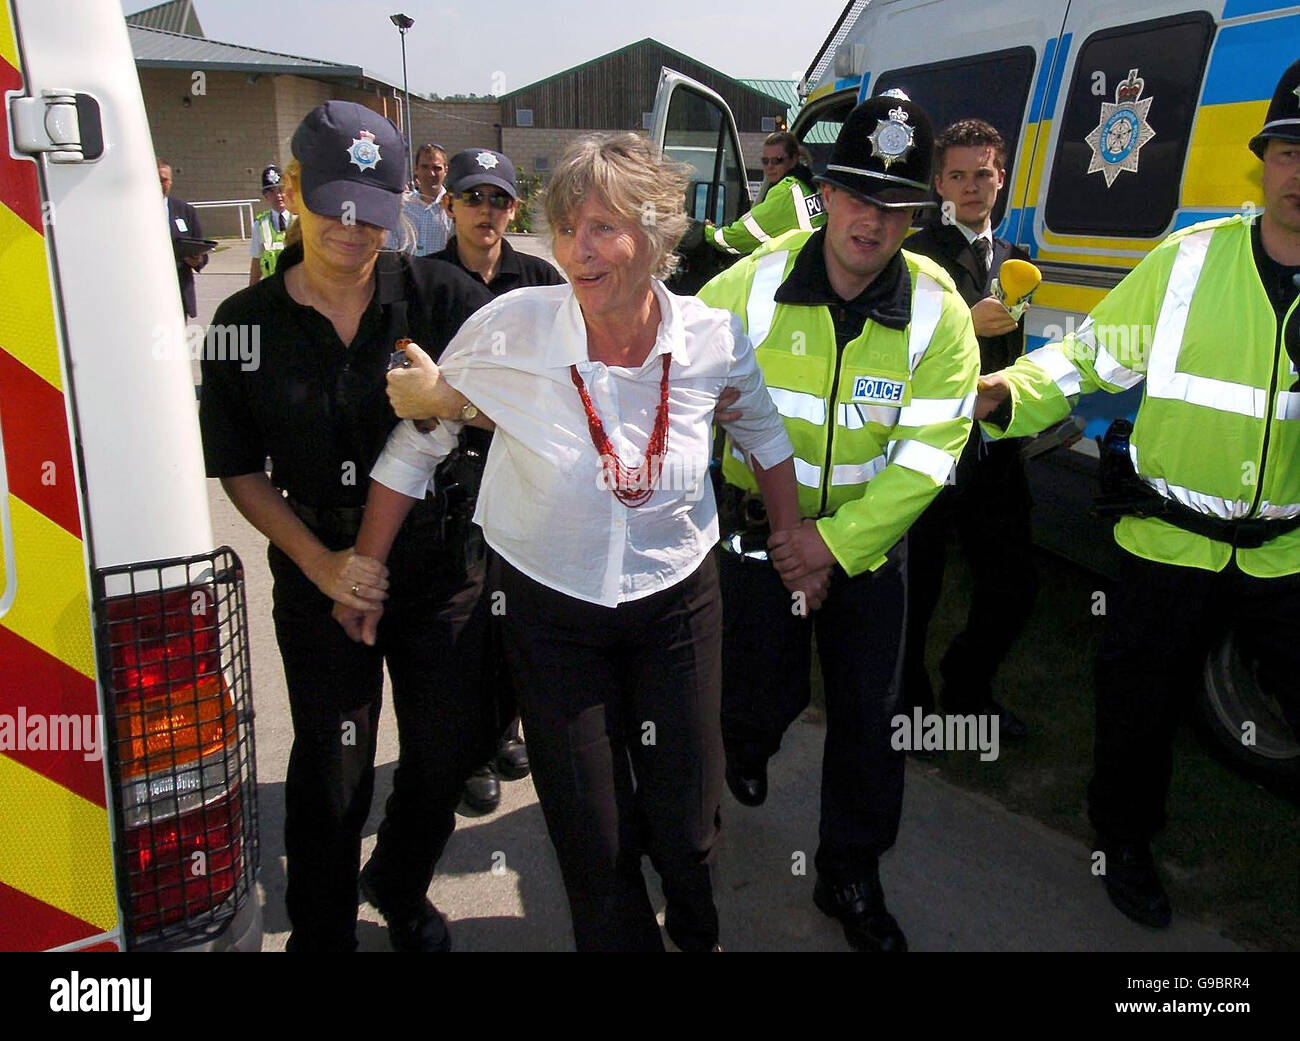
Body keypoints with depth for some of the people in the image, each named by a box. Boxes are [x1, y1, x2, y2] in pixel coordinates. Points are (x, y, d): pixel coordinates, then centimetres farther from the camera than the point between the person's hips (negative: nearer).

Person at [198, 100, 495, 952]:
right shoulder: (247, 324, -4)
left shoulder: (440, 296, -8)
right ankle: (321, 931, 38)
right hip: (321, 586, 0)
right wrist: (321, 563, -10)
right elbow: (240, 469, 2)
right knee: (331, 772, 10)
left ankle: (400, 888, 46)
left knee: (451, 752, 14)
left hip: (445, 576, 1)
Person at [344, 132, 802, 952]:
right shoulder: (508, 330, -20)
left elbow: (765, 435, 8)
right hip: (549, 608, -1)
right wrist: (365, 571, -3)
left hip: (677, 603, 1)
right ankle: (622, 942, 41)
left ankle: (698, 932, 48)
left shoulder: (714, 340, -14)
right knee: (592, 841, 9)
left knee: (686, 827, 13)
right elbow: (415, 442, -7)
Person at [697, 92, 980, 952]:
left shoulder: (938, 314, -12)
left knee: (868, 715, 8)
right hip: (759, 531, 0)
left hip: (869, 542, 1)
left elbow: (929, 454, -15)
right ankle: (746, 749, 50)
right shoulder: (751, 286, -12)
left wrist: (839, 540, -21)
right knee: (765, 692, 10)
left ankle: (851, 875, 30)